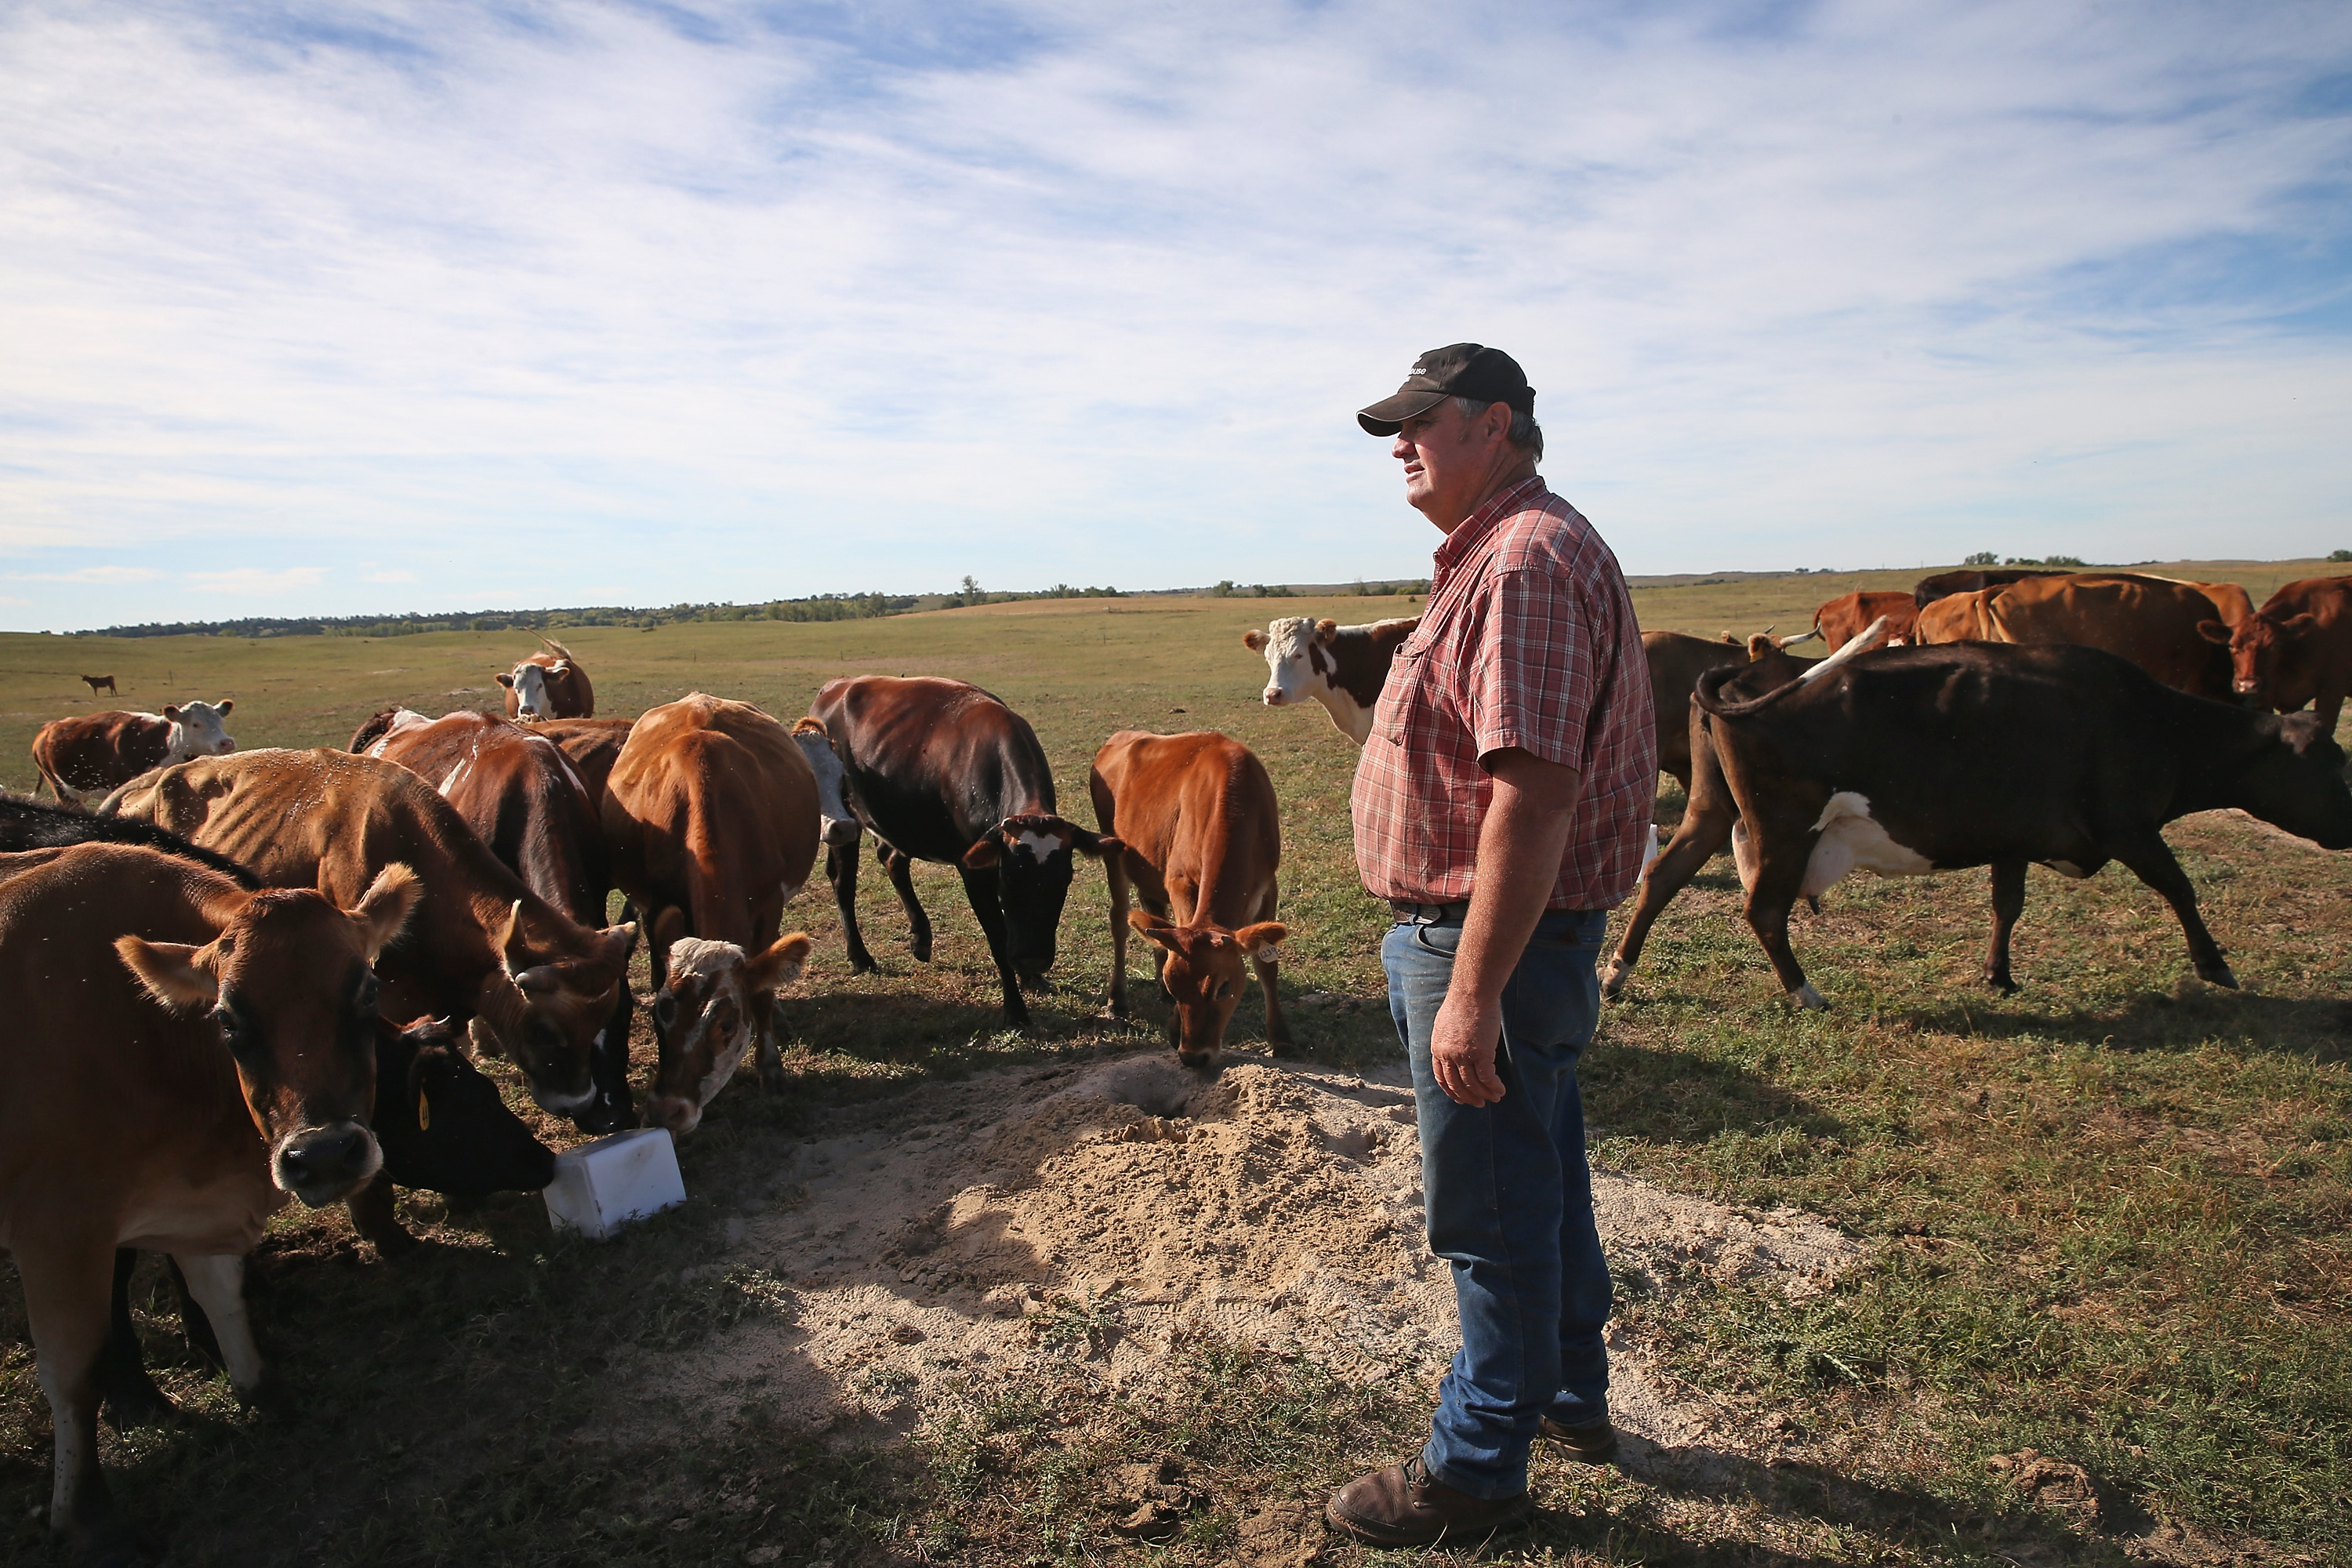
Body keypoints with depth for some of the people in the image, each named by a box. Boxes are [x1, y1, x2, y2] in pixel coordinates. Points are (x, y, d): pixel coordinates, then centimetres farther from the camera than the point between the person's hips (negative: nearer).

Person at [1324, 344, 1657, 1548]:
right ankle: (1569, 1396, 42)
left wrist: (1473, 991, -29)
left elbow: (1535, 790, -28)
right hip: (1499, 934, 11)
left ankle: (1476, 1469, 22)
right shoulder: (1490, 556, 15)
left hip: (1489, 941, -11)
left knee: (1494, 1213, 4)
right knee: (1542, 1174, 23)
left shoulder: (1529, 559, -20)